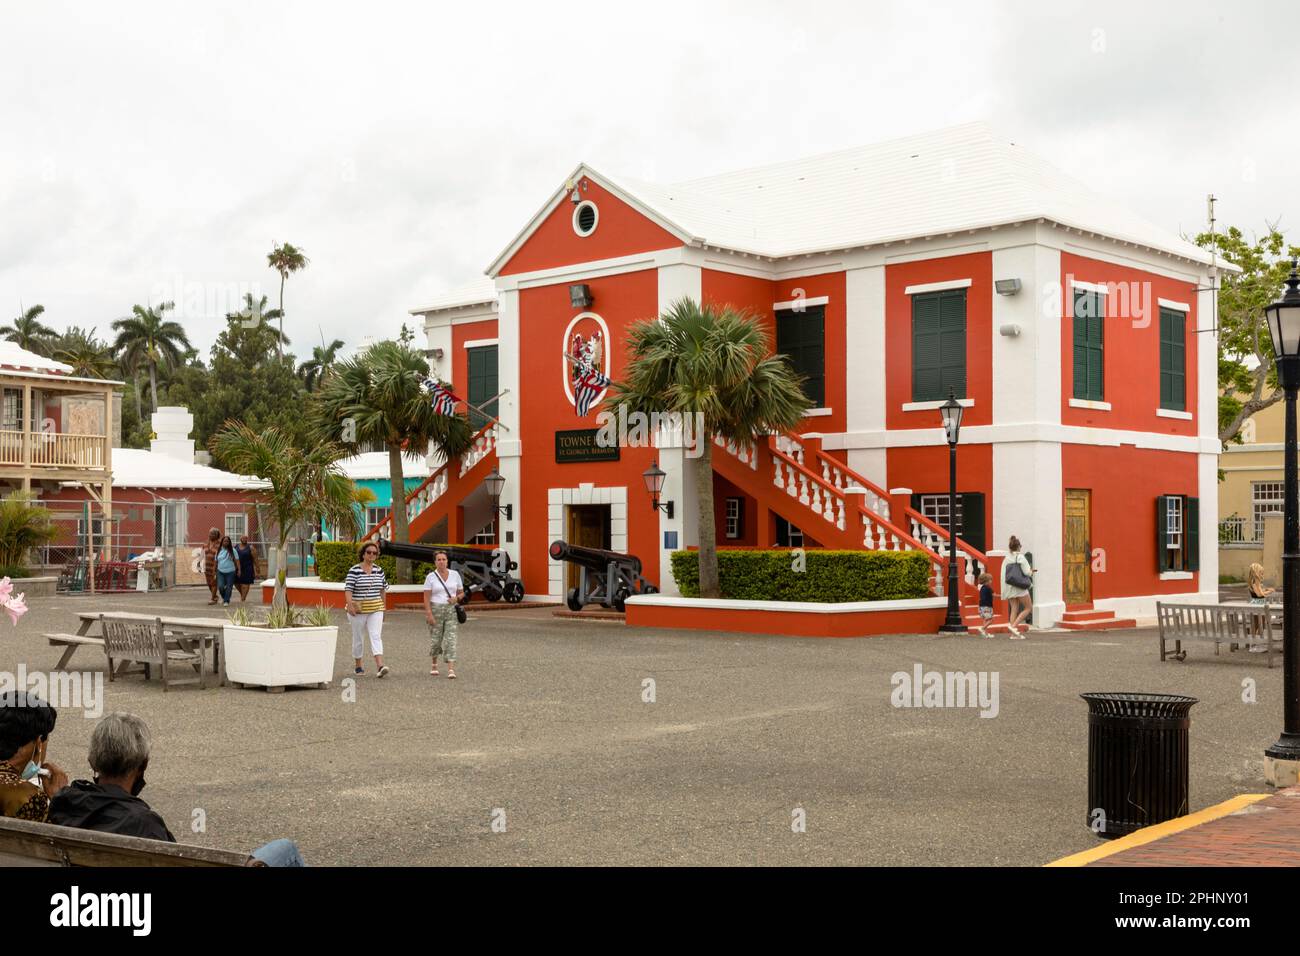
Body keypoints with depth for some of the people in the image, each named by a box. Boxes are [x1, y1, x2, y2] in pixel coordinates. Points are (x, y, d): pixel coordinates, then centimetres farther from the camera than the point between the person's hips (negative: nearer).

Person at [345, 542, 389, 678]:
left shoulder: (379, 570, 7)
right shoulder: (354, 570, -7)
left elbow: (383, 588, 17)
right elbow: (348, 589, -14)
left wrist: (382, 605, 18)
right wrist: (350, 605, -27)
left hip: (375, 609, 3)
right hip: (358, 609, -2)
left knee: (376, 636, -11)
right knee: (358, 638, 9)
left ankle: (380, 666, -24)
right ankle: (358, 667, 23)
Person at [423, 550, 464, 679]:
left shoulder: (455, 574, 6)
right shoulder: (431, 577, -1)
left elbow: (461, 593, 13)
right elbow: (426, 598, -5)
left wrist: (456, 598, -9)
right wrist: (429, 614, -14)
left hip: (451, 610, 1)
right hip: (435, 610, -1)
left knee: (450, 639, -9)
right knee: (435, 639, 5)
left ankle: (451, 669, -16)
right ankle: (434, 664, 31)